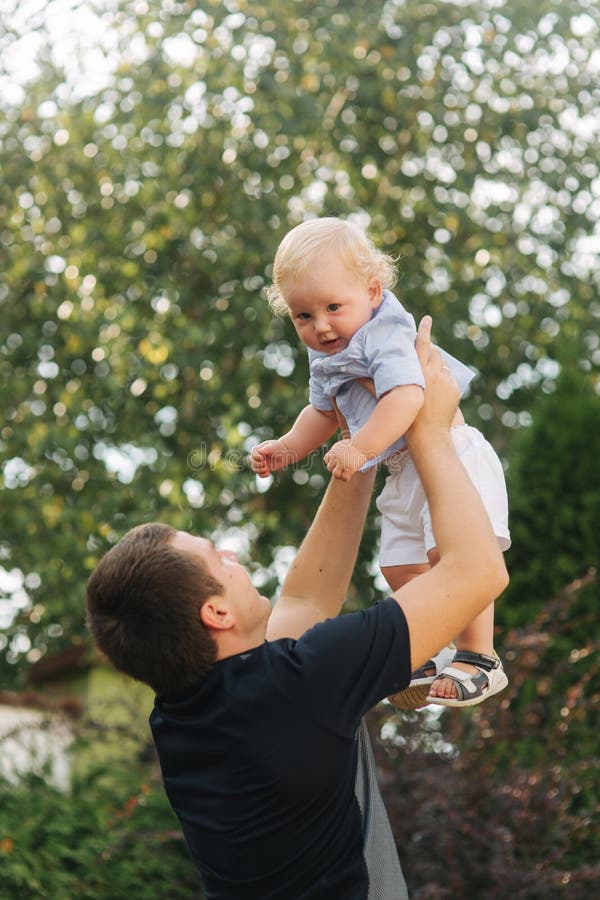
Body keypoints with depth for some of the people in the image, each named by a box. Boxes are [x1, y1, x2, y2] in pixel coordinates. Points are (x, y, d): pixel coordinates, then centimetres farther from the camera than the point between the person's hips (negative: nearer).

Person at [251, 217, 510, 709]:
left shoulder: (385, 336, -19)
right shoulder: (326, 360, 11)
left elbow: (406, 396, -35)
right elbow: (323, 412, 29)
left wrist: (360, 448, -40)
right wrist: (287, 448, 16)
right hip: (404, 472, 10)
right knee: (401, 568, 10)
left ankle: (478, 659, -22)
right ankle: (434, 655, 24)